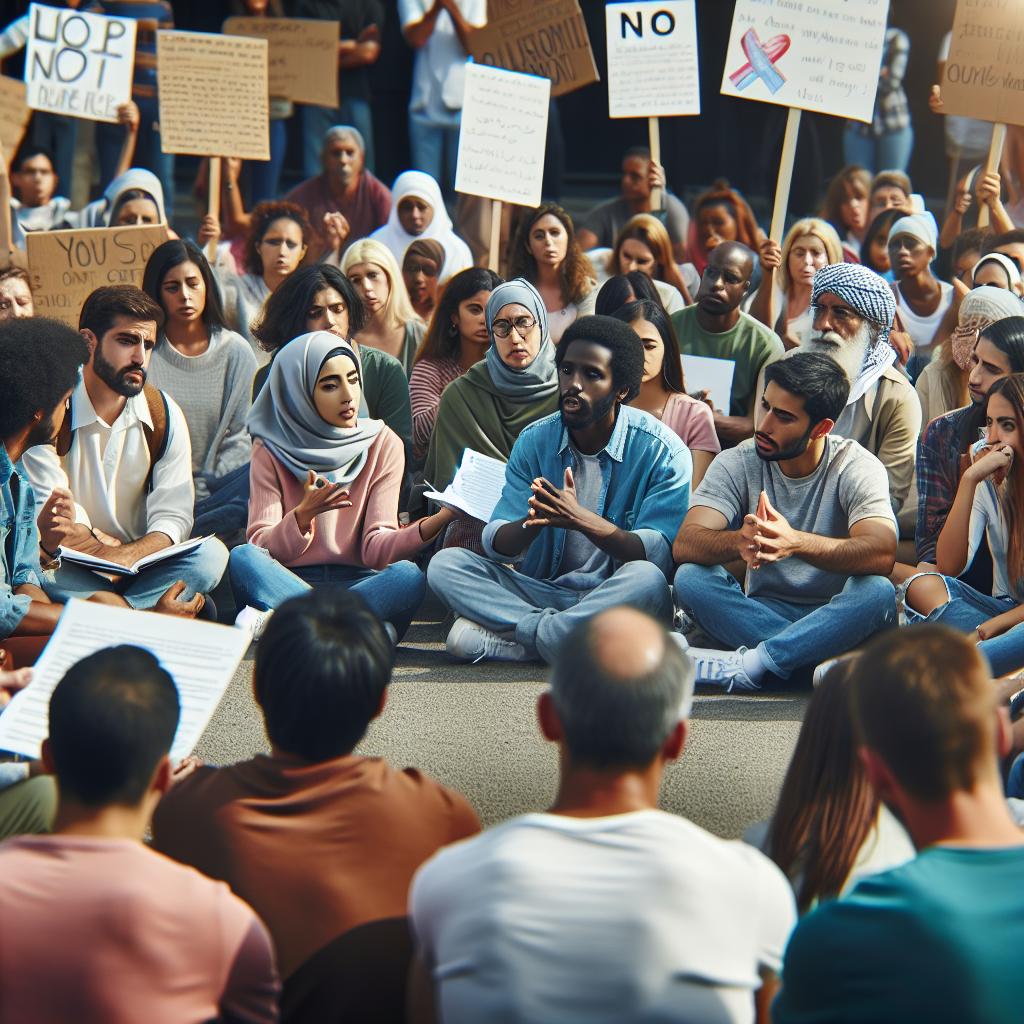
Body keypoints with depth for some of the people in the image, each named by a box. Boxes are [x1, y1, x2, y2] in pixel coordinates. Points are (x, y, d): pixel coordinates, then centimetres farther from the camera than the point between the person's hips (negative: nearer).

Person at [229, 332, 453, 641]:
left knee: (408, 575, -31)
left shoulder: (383, 444, 3)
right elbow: (262, 547, -8)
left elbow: (375, 549, -7)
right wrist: (303, 515, -28)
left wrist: (436, 522, -26)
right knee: (242, 559, -32)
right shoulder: (271, 452, 1)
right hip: (287, 581, 0)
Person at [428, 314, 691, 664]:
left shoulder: (662, 451, -8)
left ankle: (500, 638, -27)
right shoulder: (535, 441, 4)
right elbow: (495, 543, -3)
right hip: (543, 591, 4)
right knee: (445, 563, -14)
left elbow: (659, 554, -19)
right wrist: (533, 522, -28)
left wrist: (584, 521, -34)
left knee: (646, 579, -37)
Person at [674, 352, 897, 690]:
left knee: (877, 591, -34)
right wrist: (739, 542, -42)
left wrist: (795, 542, -46)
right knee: (691, 577, -25)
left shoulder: (857, 468, -10)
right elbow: (684, 544, -18)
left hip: (835, 619, -2)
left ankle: (745, 665, -34)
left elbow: (882, 555, -29)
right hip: (762, 613, 2)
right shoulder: (736, 463, -3)